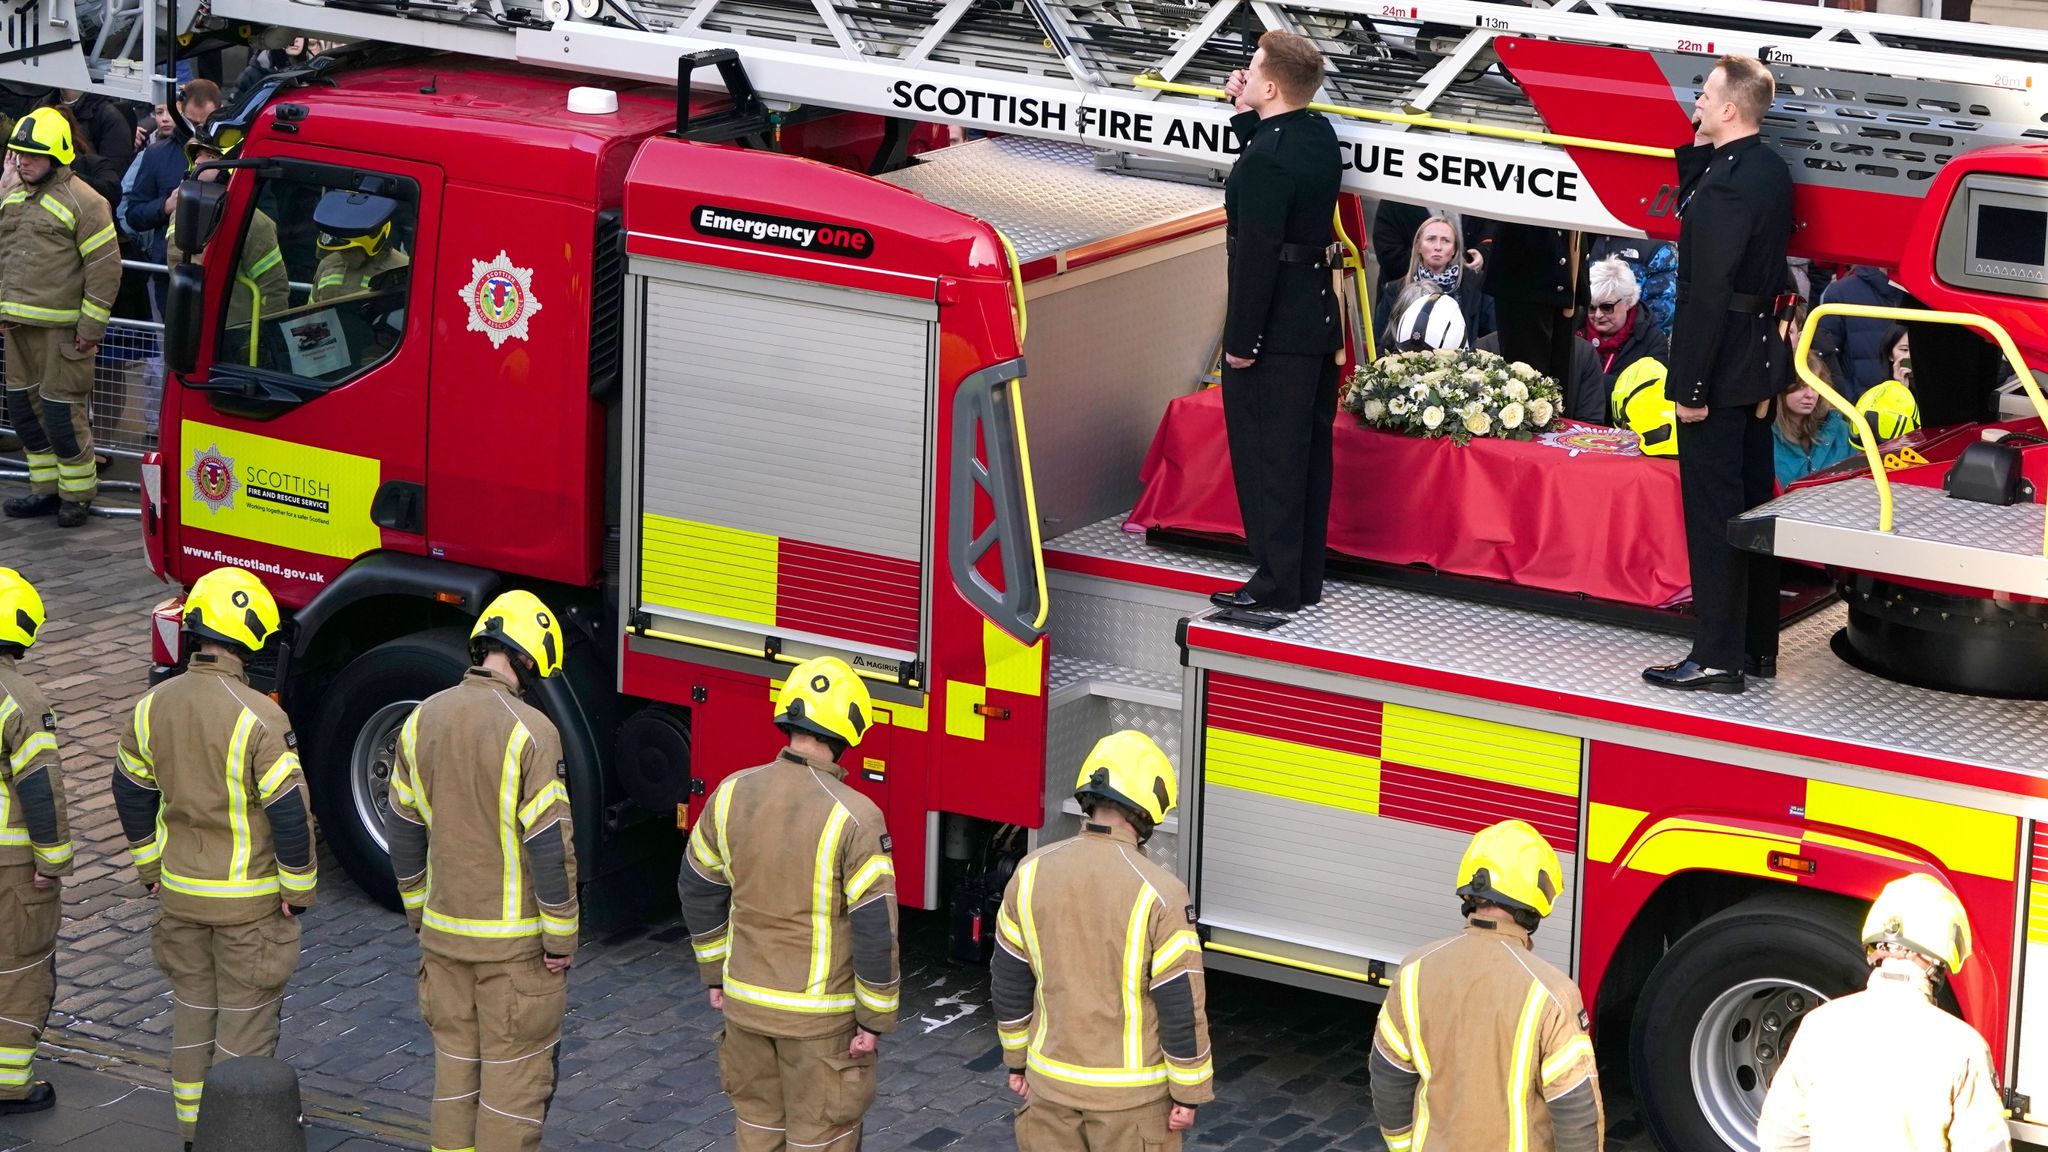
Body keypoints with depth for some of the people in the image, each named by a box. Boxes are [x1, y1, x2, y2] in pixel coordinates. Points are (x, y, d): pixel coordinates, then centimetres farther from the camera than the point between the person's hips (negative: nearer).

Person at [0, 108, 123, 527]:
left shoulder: (83, 203, -10)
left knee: (60, 413, -6)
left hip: (61, 331, -8)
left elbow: (105, 267, -12)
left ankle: (77, 494, 8)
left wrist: (91, 327, -13)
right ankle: (46, 489, 25)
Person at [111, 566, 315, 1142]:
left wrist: (151, 867, 19)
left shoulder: (152, 706, -3)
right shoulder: (258, 717, -22)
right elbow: (289, 811, -20)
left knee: (191, 1010, 18)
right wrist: (298, 888, -7)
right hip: (249, 900, -5)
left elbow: (131, 792, 8)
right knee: (245, 1019, 6)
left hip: (180, 894, 6)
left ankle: (192, 1128, 27)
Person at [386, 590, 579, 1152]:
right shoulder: (528, 731, -18)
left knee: (454, 1059, 15)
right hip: (515, 939, -6)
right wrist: (560, 940, -9)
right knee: (515, 1068, 4)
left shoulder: (423, 719, 1)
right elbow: (550, 846, -18)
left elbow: (404, 830, 9)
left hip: (443, 933, 6)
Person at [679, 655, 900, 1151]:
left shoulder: (732, 793, -5)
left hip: (745, 999, 5)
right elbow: (875, 927, -19)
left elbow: (698, 889, 7)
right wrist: (874, 1018, -8)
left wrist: (716, 974, 18)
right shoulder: (854, 817, -21)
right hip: (820, 1014, -5)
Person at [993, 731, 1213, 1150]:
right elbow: (1181, 1005, -15)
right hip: (1131, 1092, -4)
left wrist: (1017, 1059, 17)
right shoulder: (1158, 893, -20)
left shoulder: (1032, 873, -5)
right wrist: (1188, 1093, -4)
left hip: (1051, 1083, 4)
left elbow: (1009, 982, 5)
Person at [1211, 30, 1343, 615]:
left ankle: (1276, 584, 4)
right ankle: (1306, 579, 23)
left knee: (1267, 461, -1)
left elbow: (1257, 254, -23)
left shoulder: (1265, 159, -22)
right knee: (1308, 455, 15)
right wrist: (1247, 117, 13)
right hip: (1319, 321, 9)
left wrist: (1241, 341, -18)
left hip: (1274, 329, -9)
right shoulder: (1318, 134, 5)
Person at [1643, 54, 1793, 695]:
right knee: (1750, 506, 15)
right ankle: (1757, 647, 23)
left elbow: (1709, 290, -23)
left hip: (1721, 370, -10)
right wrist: (1698, 150, 7)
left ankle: (1717, 659, -1)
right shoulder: (1771, 170, 8)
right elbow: (1695, 212, 20)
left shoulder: (1728, 182, -21)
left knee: (1712, 514, -4)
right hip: (1759, 363, 10)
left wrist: (1691, 386, -21)